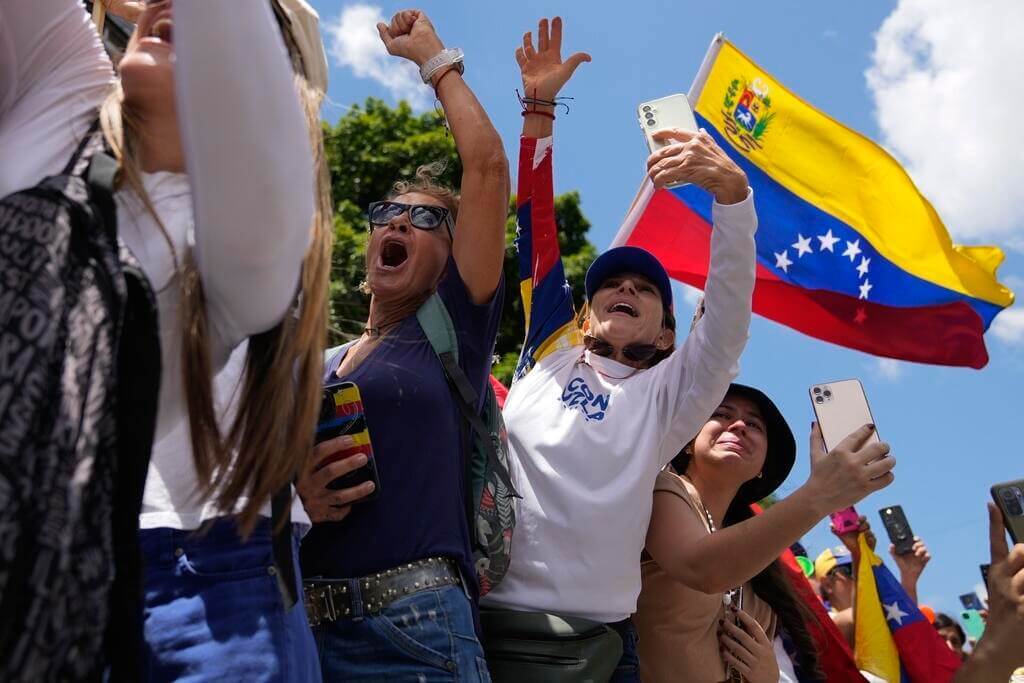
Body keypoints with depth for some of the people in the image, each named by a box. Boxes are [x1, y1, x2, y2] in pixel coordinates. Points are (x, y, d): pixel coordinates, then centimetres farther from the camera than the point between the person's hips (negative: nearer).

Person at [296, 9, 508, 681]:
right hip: (299, 625, 4)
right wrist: (291, 496, -7)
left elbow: (488, 165, -2)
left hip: (416, 629, -4)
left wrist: (434, 55, 10)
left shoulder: (454, 329, 5)